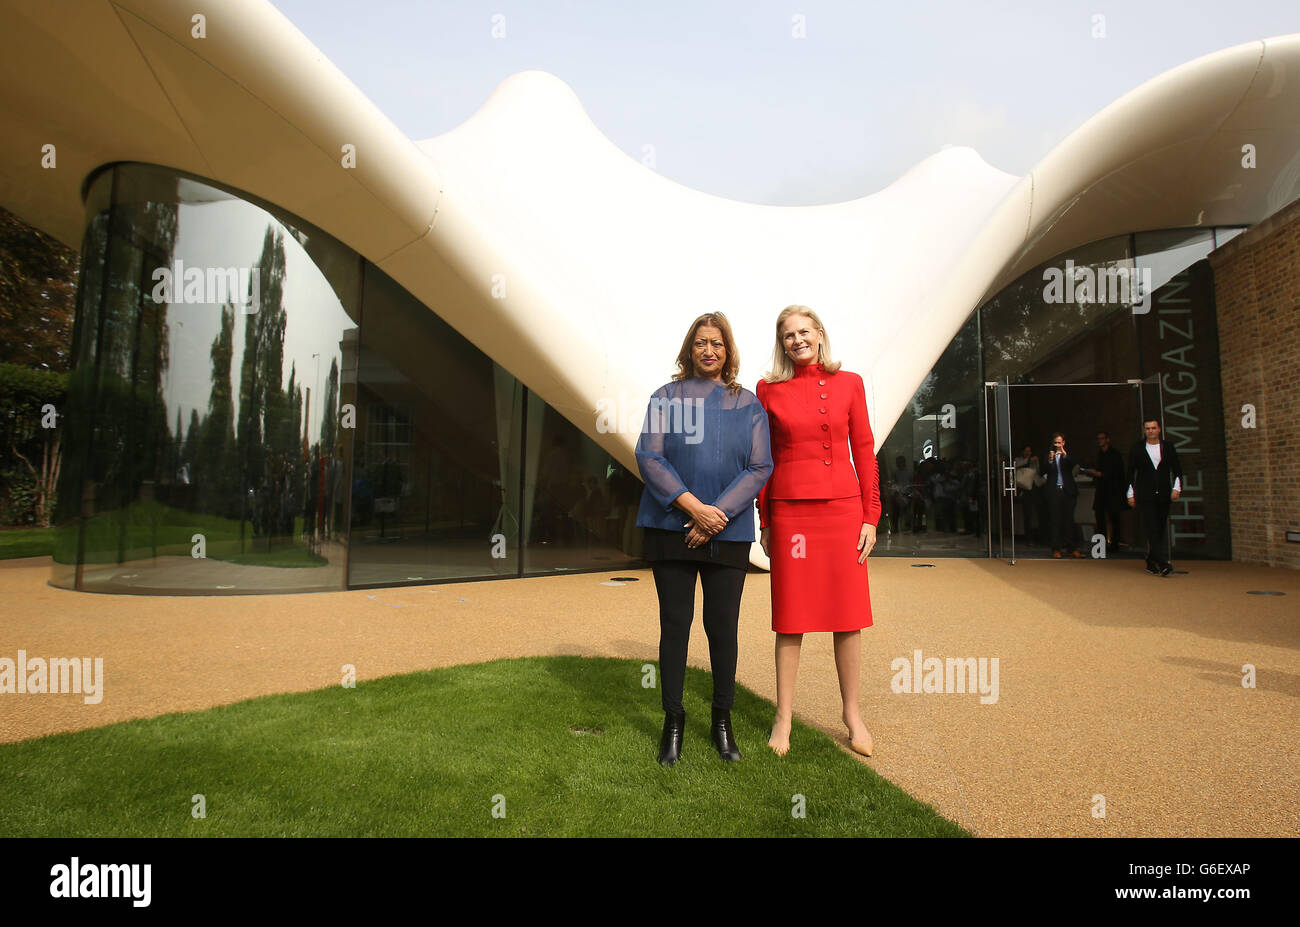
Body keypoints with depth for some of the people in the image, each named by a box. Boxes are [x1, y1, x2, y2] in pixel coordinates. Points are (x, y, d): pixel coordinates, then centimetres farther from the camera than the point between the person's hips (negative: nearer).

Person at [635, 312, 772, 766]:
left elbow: (760, 468, 1)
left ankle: (723, 720, 23)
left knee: (723, 627, 4)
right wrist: (692, 506, -15)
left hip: (728, 533, 1)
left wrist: (718, 514, -12)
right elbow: (648, 456, -4)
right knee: (675, 623, 4)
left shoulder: (748, 404, 9)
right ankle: (673, 721, 20)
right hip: (671, 528, 0)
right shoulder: (667, 397, 6)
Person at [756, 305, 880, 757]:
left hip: (843, 507, 1)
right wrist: (764, 521, 4)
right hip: (790, 510, -1)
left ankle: (852, 713, 24)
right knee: (791, 616, 5)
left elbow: (864, 450, 6)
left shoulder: (849, 383, 6)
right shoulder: (769, 389, 4)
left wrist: (870, 515, 2)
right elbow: (763, 459, 6)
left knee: (848, 614, 7)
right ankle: (784, 716, 18)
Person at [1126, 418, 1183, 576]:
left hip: (1163, 496, 2)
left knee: (1161, 530, 4)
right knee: (1151, 529, -12)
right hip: (1145, 496, -2)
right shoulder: (1137, 449, 6)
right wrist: (1131, 494, 2)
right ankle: (1163, 563, -15)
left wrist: (1177, 488, -4)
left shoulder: (1168, 448, 10)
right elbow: (1130, 473, 8)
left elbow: (1177, 470, 11)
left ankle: (1151, 563, 13)